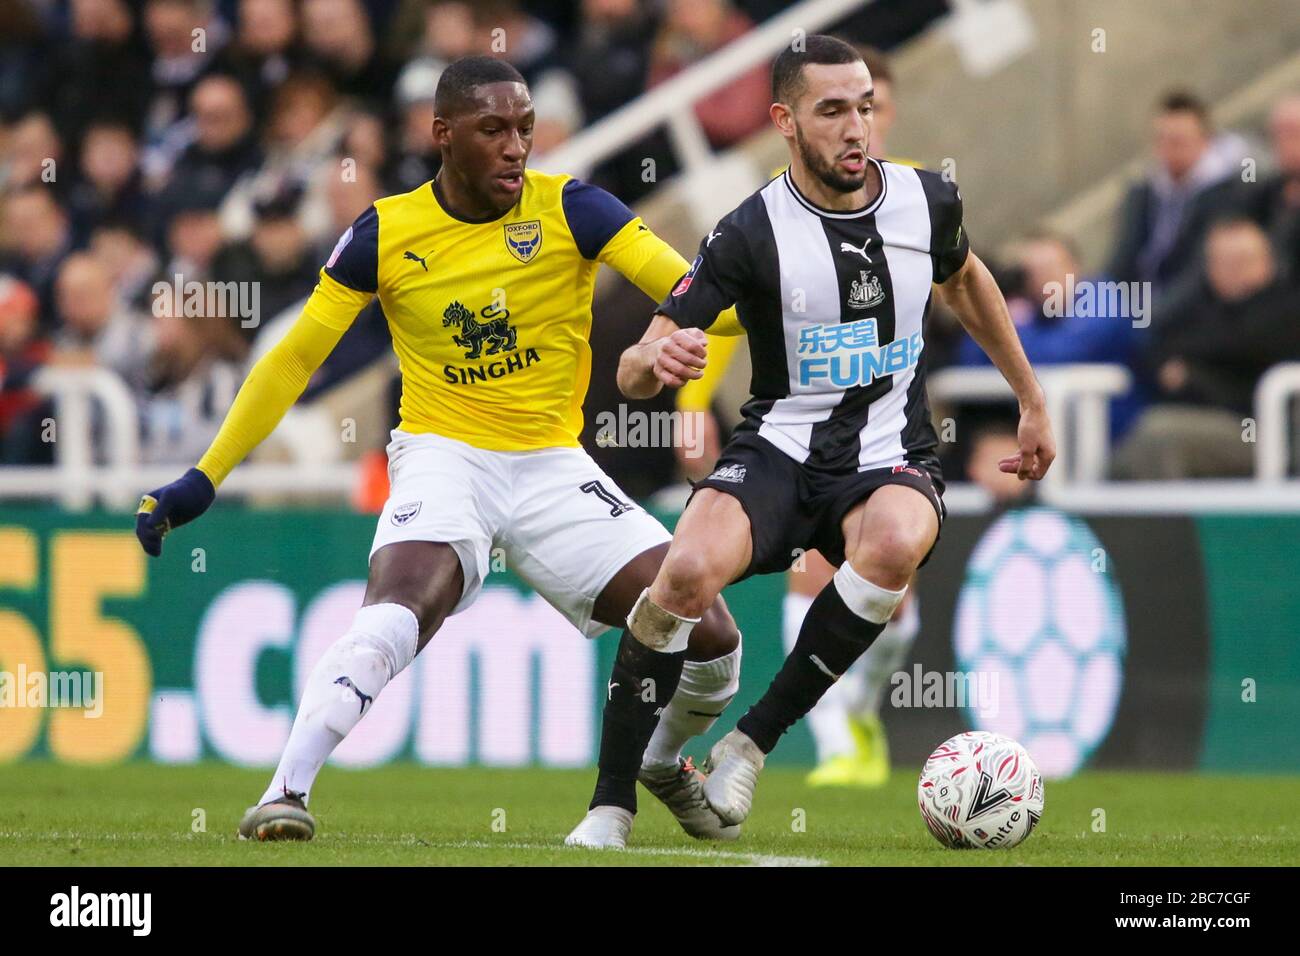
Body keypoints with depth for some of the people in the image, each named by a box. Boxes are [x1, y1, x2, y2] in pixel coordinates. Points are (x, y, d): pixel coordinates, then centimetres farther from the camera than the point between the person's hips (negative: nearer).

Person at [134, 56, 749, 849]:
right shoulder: (386, 234, -4)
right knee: (396, 618, -33)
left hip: (555, 466, 2)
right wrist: (204, 479, 0)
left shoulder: (570, 210, -6)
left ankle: (651, 767, 19)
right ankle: (285, 795, -28)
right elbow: (294, 361, 3)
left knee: (708, 637, -8)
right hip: (446, 457, -2)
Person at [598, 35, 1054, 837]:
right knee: (692, 571, -34)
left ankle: (754, 740, -20)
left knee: (895, 545, -37)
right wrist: (659, 360, -35)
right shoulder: (751, 234, -10)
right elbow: (633, 374, -10)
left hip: (891, 457, 2)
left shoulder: (928, 201, 0)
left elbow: (965, 281, 25)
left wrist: (1033, 401, 29)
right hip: (779, 448, -2)